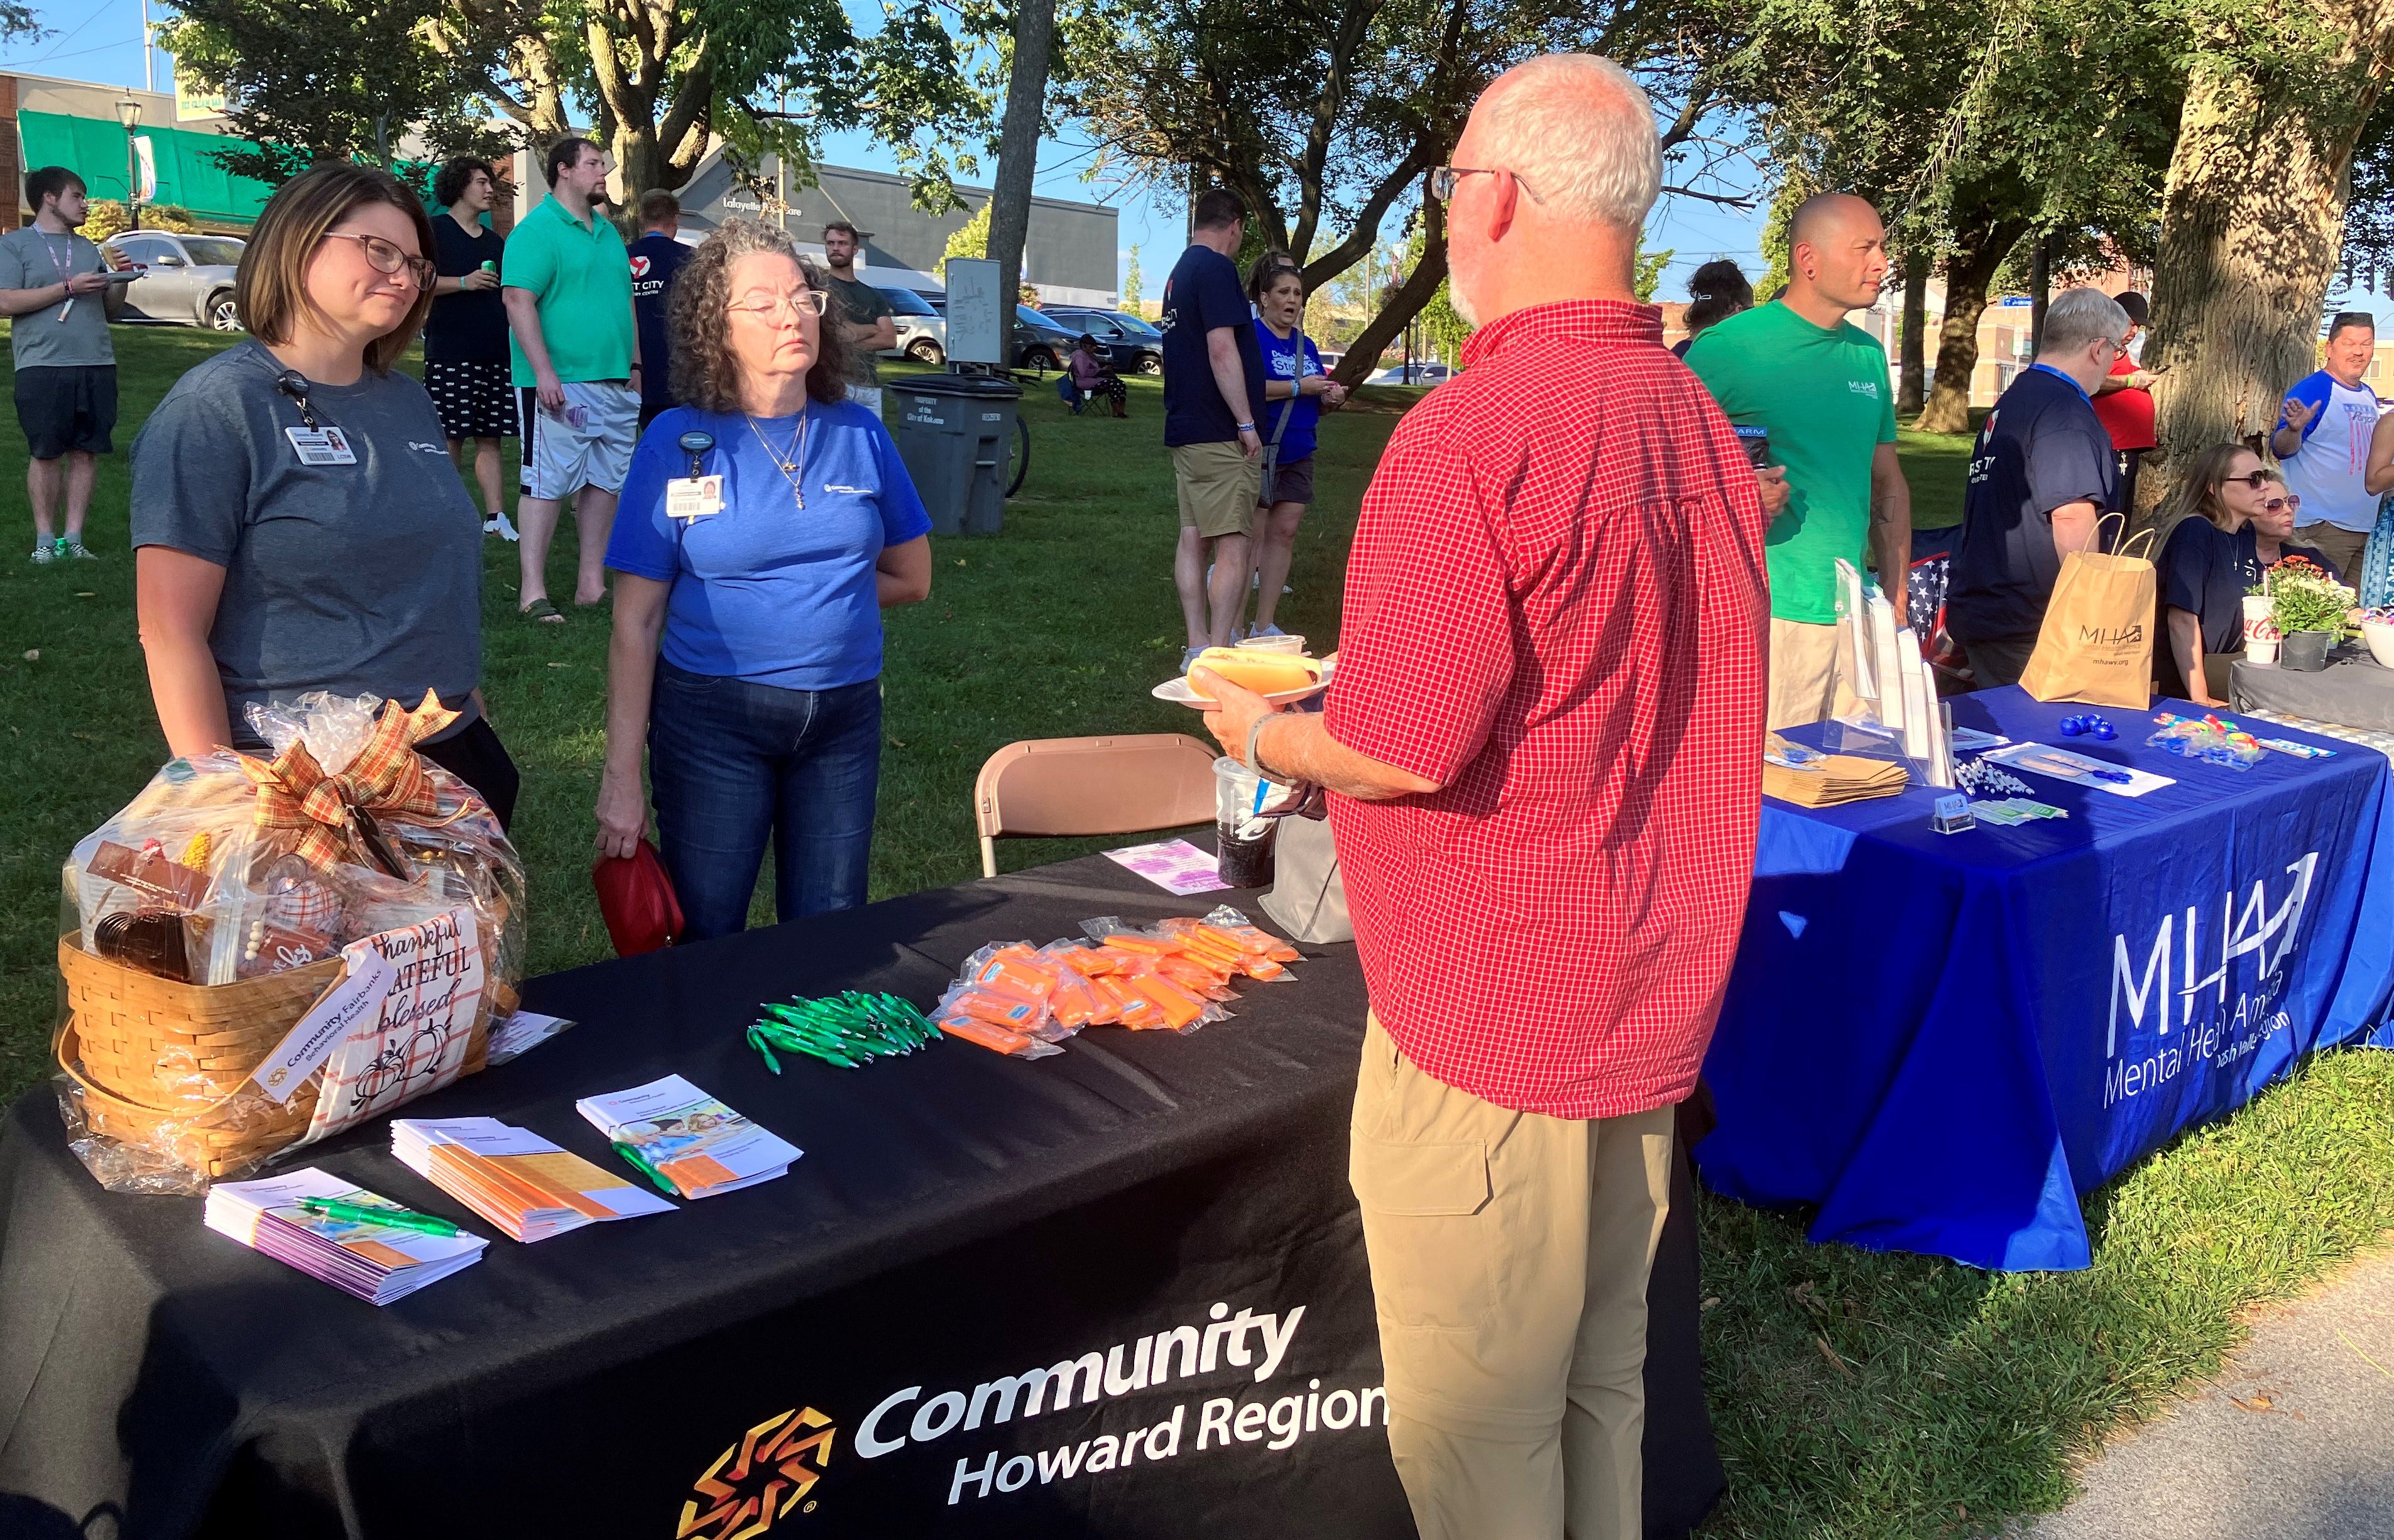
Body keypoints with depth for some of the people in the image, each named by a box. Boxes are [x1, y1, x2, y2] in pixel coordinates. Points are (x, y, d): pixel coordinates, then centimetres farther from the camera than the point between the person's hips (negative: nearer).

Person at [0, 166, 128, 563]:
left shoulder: (88, 248, 19)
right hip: (42, 367, -4)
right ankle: (45, 539, 5)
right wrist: (69, 287, -12)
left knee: (86, 452, 1)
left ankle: (74, 537, 5)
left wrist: (120, 280, 2)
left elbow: (112, 309, 22)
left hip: (96, 366, 5)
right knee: (45, 454, -1)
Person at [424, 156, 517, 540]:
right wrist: (464, 282, -16)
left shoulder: (495, 241, 20)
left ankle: (495, 516, 1)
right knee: (451, 439, -4)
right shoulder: (435, 231, 1)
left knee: (489, 438, 3)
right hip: (450, 354, -5)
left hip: (496, 355, 6)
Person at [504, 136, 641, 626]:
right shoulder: (536, 231, -7)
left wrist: (634, 365, 17)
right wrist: (544, 372, -21)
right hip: (561, 384, -8)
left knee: (604, 483, 9)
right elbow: (518, 300, -15)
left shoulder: (608, 231, 18)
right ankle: (533, 590, -3)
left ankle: (592, 582, 17)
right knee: (547, 484, -6)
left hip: (615, 384, 8)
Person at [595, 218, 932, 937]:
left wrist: (813, 588, 3)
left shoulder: (860, 434, 2)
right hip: (713, 722, -2)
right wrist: (622, 777, -10)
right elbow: (636, 622, -7)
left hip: (844, 718, 3)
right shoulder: (678, 441, -7)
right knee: (705, 943, 10)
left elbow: (911, 579, 12)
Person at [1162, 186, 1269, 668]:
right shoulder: (1217, 269, -11)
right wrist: (1247, 423, -18)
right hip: (1220, 433, -10)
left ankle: (1197, 646, 12)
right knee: (1233, 543, -8)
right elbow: (1222, 349, -20)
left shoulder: (1179, 272, 18)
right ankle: (1220, 652, -9)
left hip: (1184, 429, 10)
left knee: (1194, 538, 9)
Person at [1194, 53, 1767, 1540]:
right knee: (1601, 1386, 22)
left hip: (1496, 1027, -8)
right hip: (1656, 1010, 9)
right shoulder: (1702, 425, 7)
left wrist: (1272, 737, -1)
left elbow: (1404, 749, -22)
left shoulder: (1473, 430, -21)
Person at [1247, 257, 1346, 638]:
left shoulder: (1306, 345, 17)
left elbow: (1314, 404, 25)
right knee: (1252, 537, -6)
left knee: (1284, 534, 6)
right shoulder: (1251, 336, -7)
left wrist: (1331, 399, 2)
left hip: (1298, 456, 7)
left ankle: (1264, 627, 13)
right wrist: (1299, 387, -19)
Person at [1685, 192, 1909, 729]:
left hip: (1853, 615, 6)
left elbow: (1889, 483, 20)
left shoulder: (1869, 355, 13)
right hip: (1760, 614, -6)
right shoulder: (1728, 346, -7)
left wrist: (1896, 599, 15)